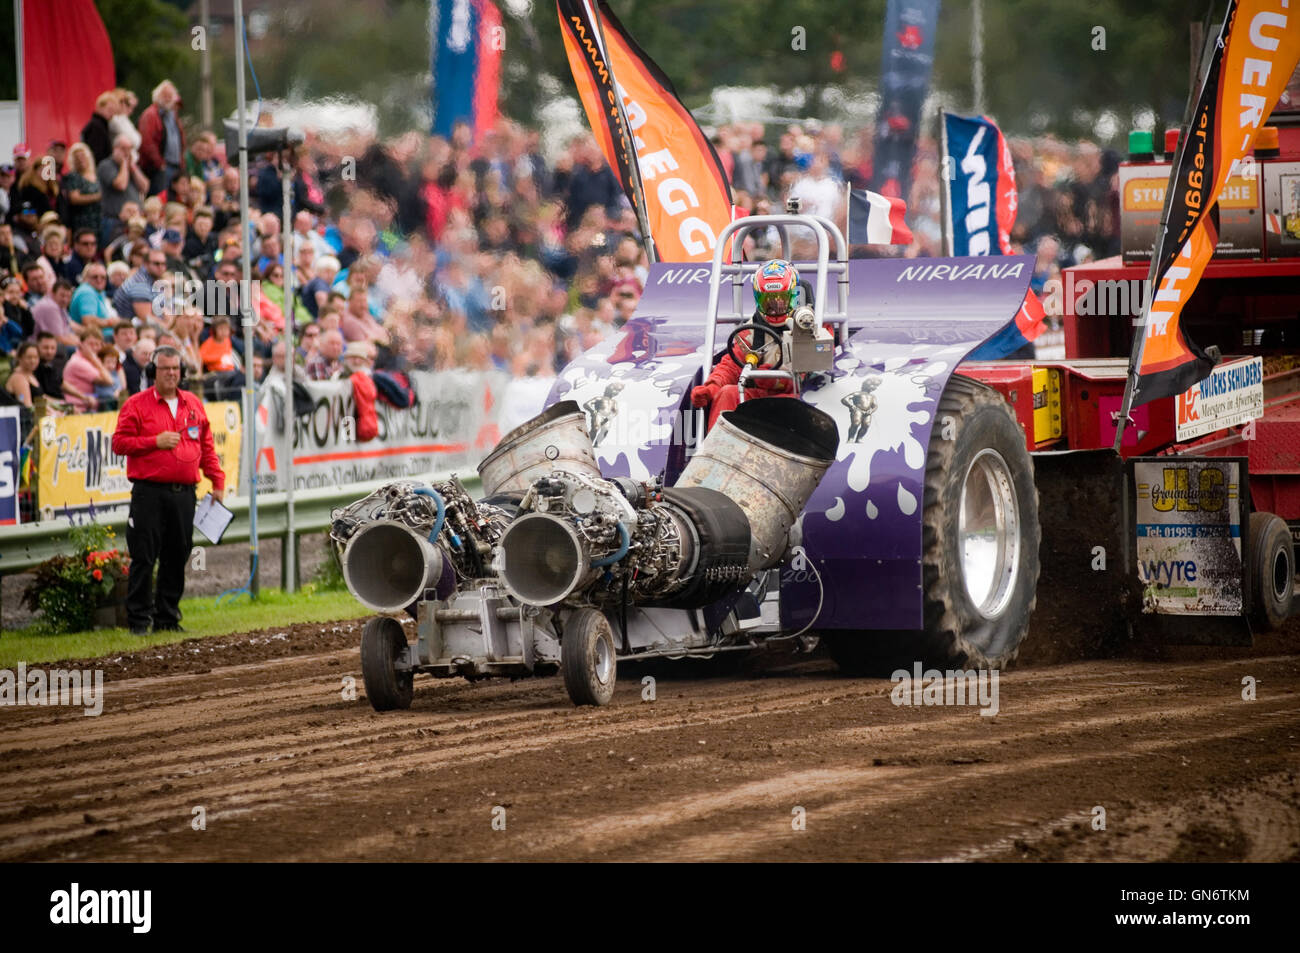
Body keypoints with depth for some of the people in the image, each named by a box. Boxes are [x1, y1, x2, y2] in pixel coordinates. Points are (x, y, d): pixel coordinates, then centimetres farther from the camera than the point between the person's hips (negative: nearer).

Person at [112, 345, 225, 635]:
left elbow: (206, 448, 17)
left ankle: (167, 618, 15)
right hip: (149, 493, -4)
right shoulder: (137, 405, 1)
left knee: (177, 558, 7)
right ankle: (139, 619, 0)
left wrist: (217, 481, 10)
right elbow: (120, 443, -5)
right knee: (143, 558, -4)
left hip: (184, 492, 4)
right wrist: (155, 442, -13)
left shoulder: (194, 405, 14)